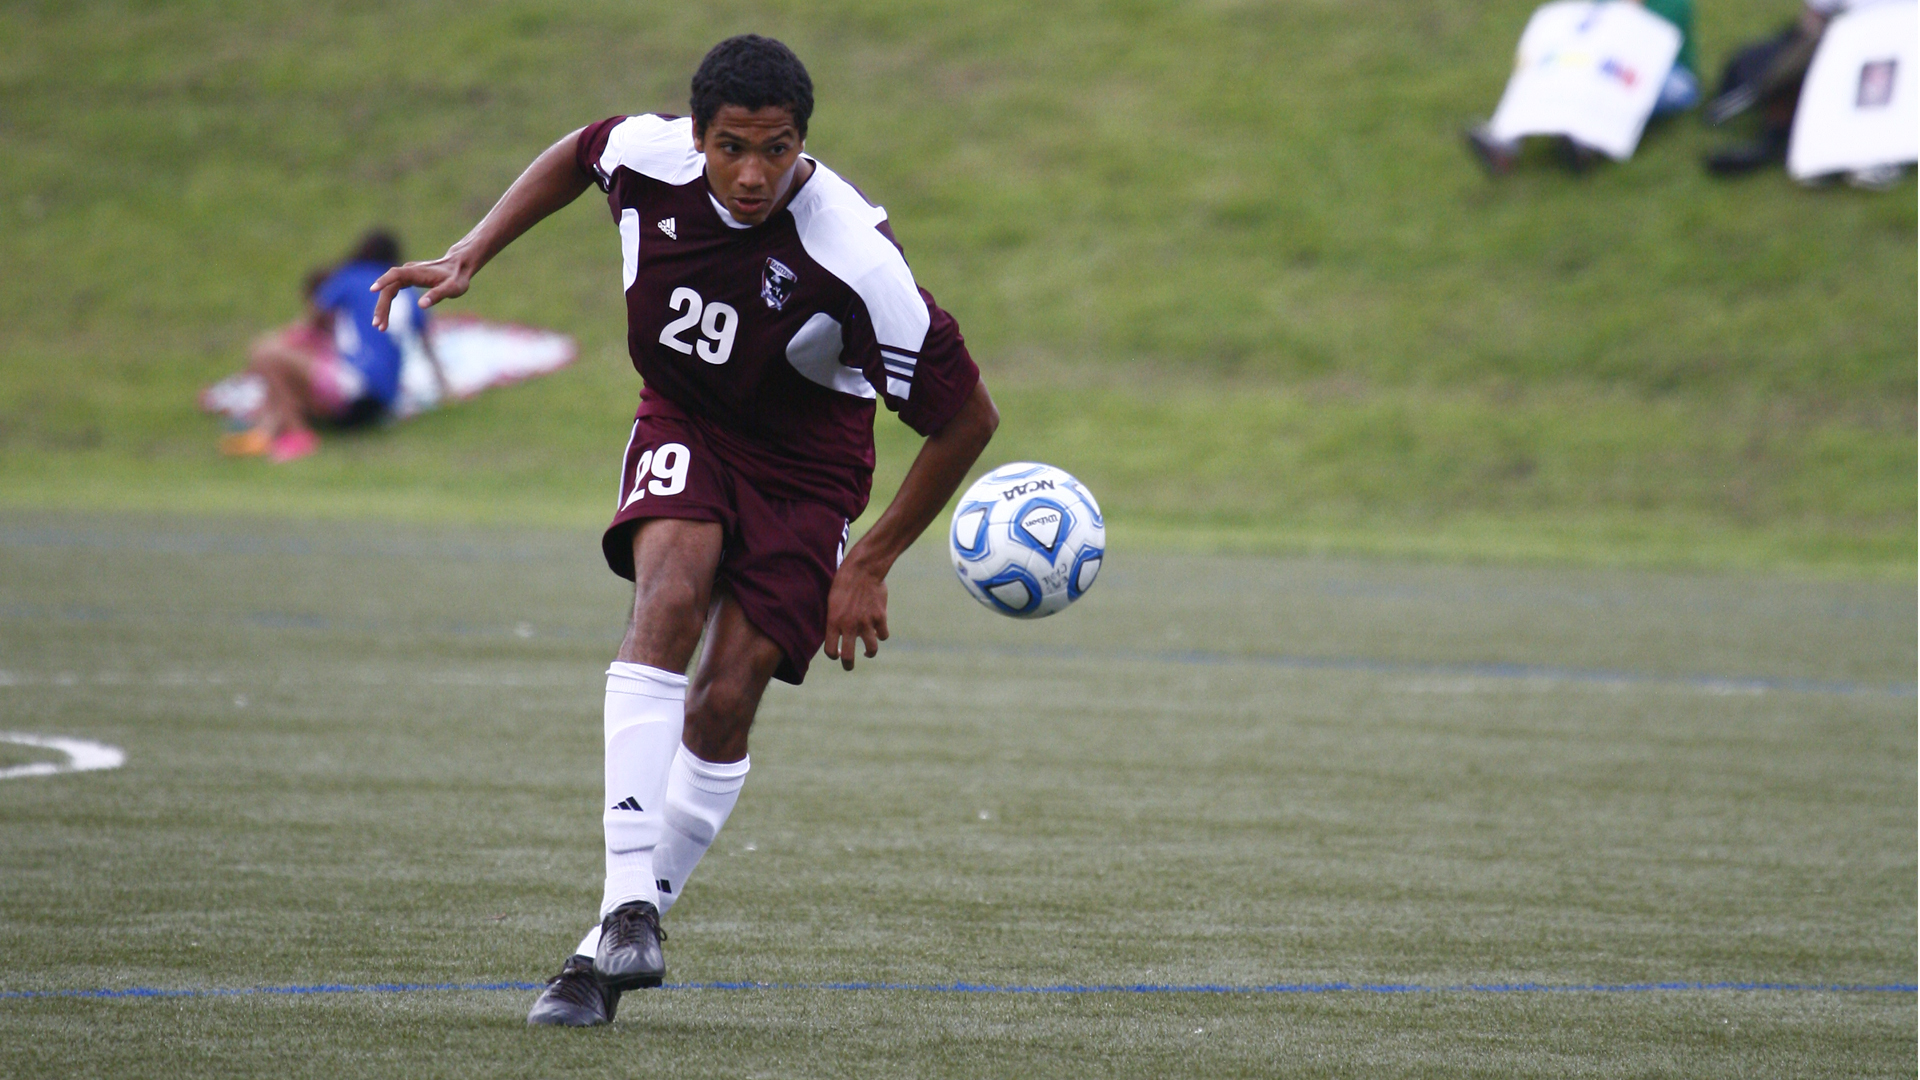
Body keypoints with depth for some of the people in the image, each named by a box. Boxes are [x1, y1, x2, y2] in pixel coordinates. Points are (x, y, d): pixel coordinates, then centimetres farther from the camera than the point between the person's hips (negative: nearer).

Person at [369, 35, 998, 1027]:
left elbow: (967, 418, -20)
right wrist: (467, 258, 1)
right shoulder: (649, 158, -20)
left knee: (724, 702, -12)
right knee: (670, 598, -28)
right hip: (682, 425, 2)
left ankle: (611, 951, 3)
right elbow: (577, 155, 8)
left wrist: (870, 564, -14)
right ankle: (629, 905, -36)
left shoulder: (854, 261, -31)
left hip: (805, 467, -2)